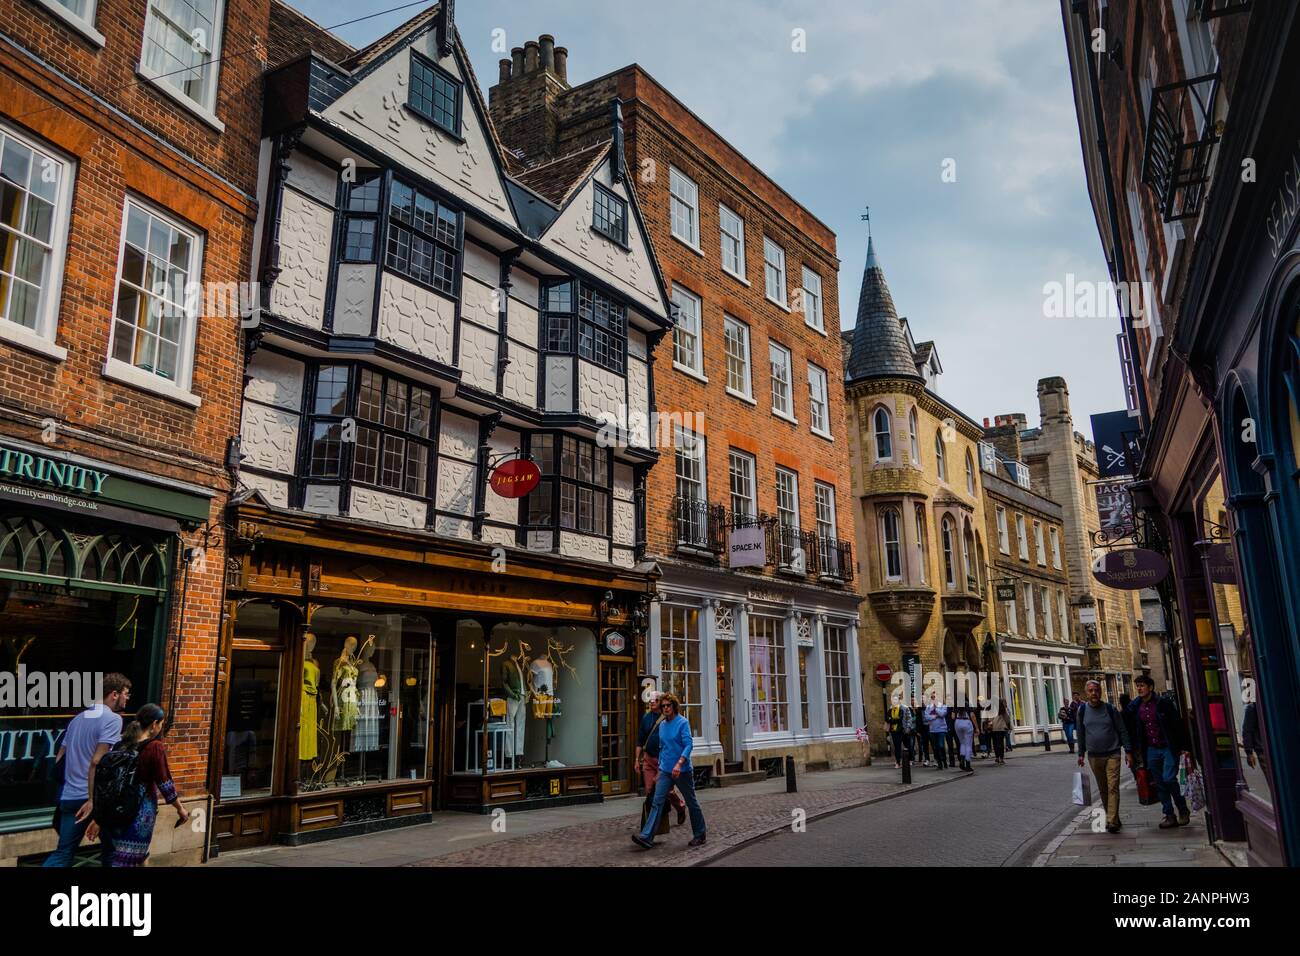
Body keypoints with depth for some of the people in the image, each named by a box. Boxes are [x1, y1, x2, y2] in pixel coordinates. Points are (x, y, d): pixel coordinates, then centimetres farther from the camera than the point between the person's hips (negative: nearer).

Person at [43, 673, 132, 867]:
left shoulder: (79, 718, 14)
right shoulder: (113, 719, -12)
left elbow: (59, 759, 17)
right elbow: (97, 761, -21)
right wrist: (93, 799, -20)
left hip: (70, 797, 7)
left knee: (63, 854, 9)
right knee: (110, 850, 12)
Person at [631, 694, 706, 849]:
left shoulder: (683, 722, -10)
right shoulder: (662, 725, 10)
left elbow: (688, 745, -19)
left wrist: (679, 763, -31)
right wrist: (660, 766, 20)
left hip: (682, 771, -5)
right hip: (665, 771, 5)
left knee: (691, 803, 9)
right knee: (657, 802, -7)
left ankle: (699, 836, 24)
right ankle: (646, 837, -13)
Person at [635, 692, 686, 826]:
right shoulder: (646, 717, 7)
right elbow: (640, 740, 12)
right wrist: (637, 759, 9)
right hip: (648, 758, 4)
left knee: (668, 789, 1)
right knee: (649, 790, 2)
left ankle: (681, 807, 29)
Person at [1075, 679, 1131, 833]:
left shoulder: (1110, 708, -3)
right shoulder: (1083, 710, 3)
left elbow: (1122, 731, 2)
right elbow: (1081, 733, 12)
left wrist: (1128, 751, -2)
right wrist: (1081, 754, 12)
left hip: (1112, 754, -3)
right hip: (1094, 756, 3)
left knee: (1113, 788, -11)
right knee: (1102, 790, 10)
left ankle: (1112, 822, -13)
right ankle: (1113, 818, 23)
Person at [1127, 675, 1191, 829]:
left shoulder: (1163, 703, -9)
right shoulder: (1135, 707, 4)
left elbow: (1178, 724, -8)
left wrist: (1183, 747, -11)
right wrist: (1137, 748, 10)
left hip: (1169, 748, -5)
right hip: (1151, 750, 5)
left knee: (1169, 779, -14)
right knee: (1159, 784, 6)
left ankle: (1183, 810, 7)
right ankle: (1169, 816, 15)